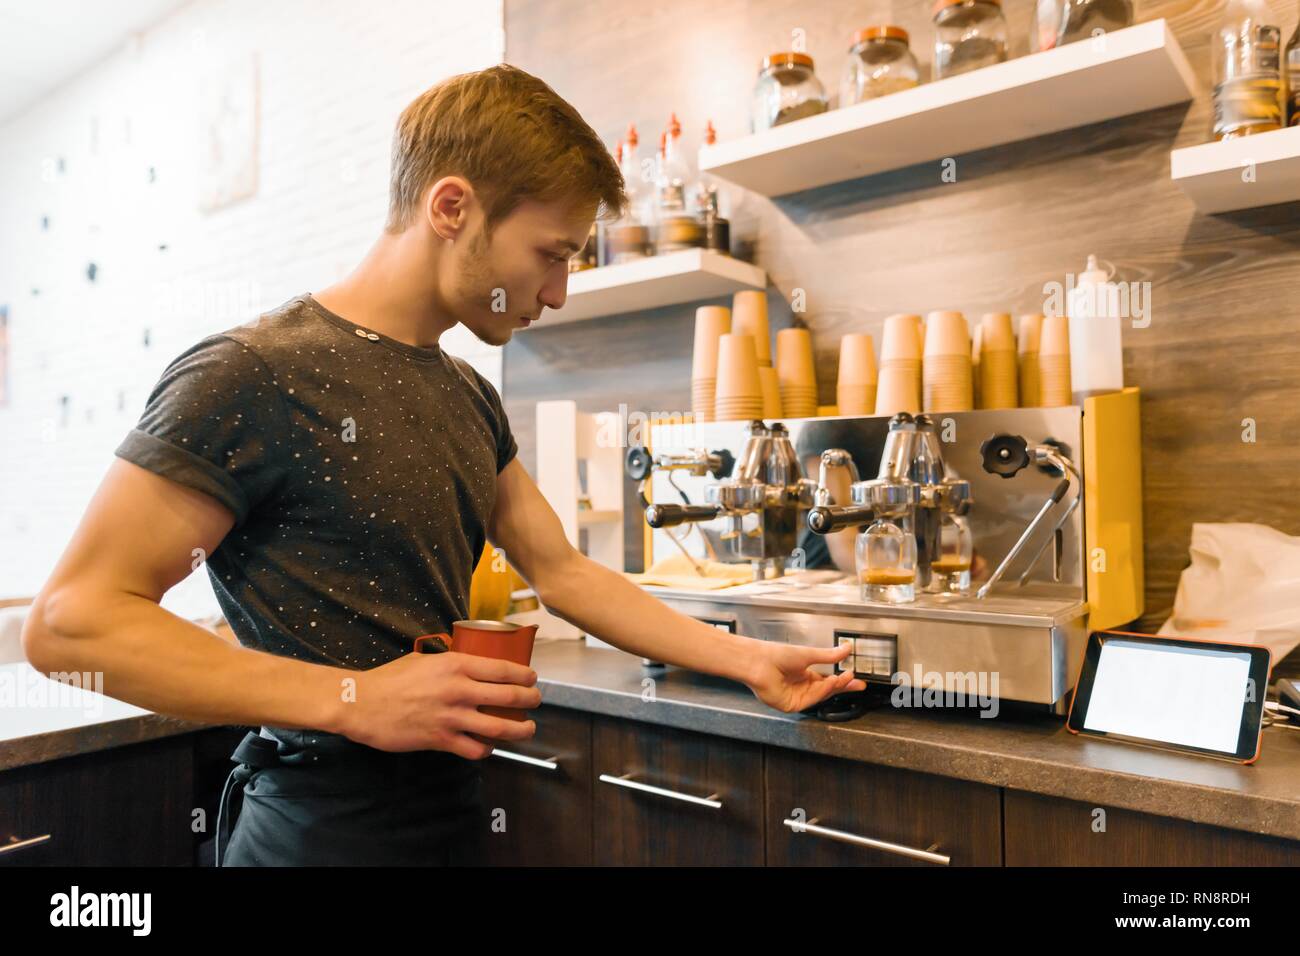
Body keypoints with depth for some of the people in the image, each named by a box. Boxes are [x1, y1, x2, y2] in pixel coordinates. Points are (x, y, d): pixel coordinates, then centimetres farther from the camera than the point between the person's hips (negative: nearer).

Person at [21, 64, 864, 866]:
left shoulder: (471, 397, 6)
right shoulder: (252, 377, -17)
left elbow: (562, 573, 9)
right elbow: (69, 622, -18)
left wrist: (747, 660, 6)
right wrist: (353, 699, -25)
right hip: (326, 831, -7)